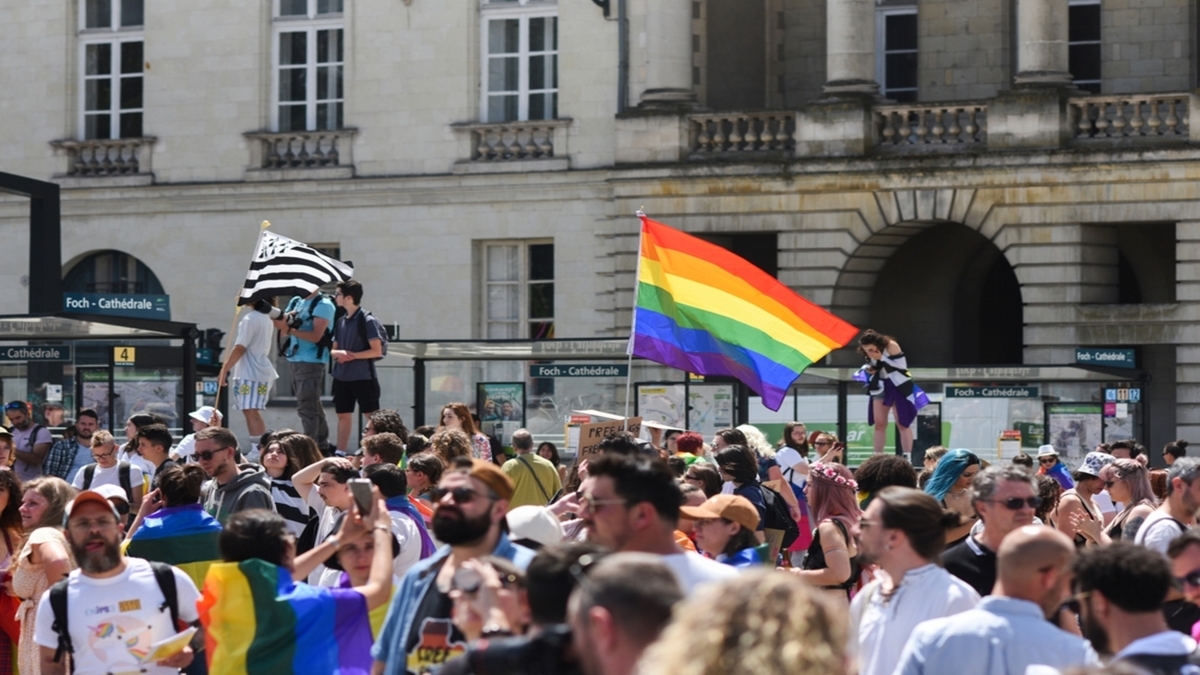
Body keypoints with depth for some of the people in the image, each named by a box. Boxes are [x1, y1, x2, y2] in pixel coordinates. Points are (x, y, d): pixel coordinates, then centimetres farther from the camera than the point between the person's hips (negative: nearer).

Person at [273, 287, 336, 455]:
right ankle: (323, 446, 22)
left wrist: (289, 328, -24)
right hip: (294, 360, 8)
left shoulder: (323, 305, -9)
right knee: (312, 407, 14)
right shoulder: (295, 302, 15)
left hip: (311, 361, -8)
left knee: (307, 408, -12)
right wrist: (281, 320, -9)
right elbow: (285, 331, 13)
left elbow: (316, 336, -17)